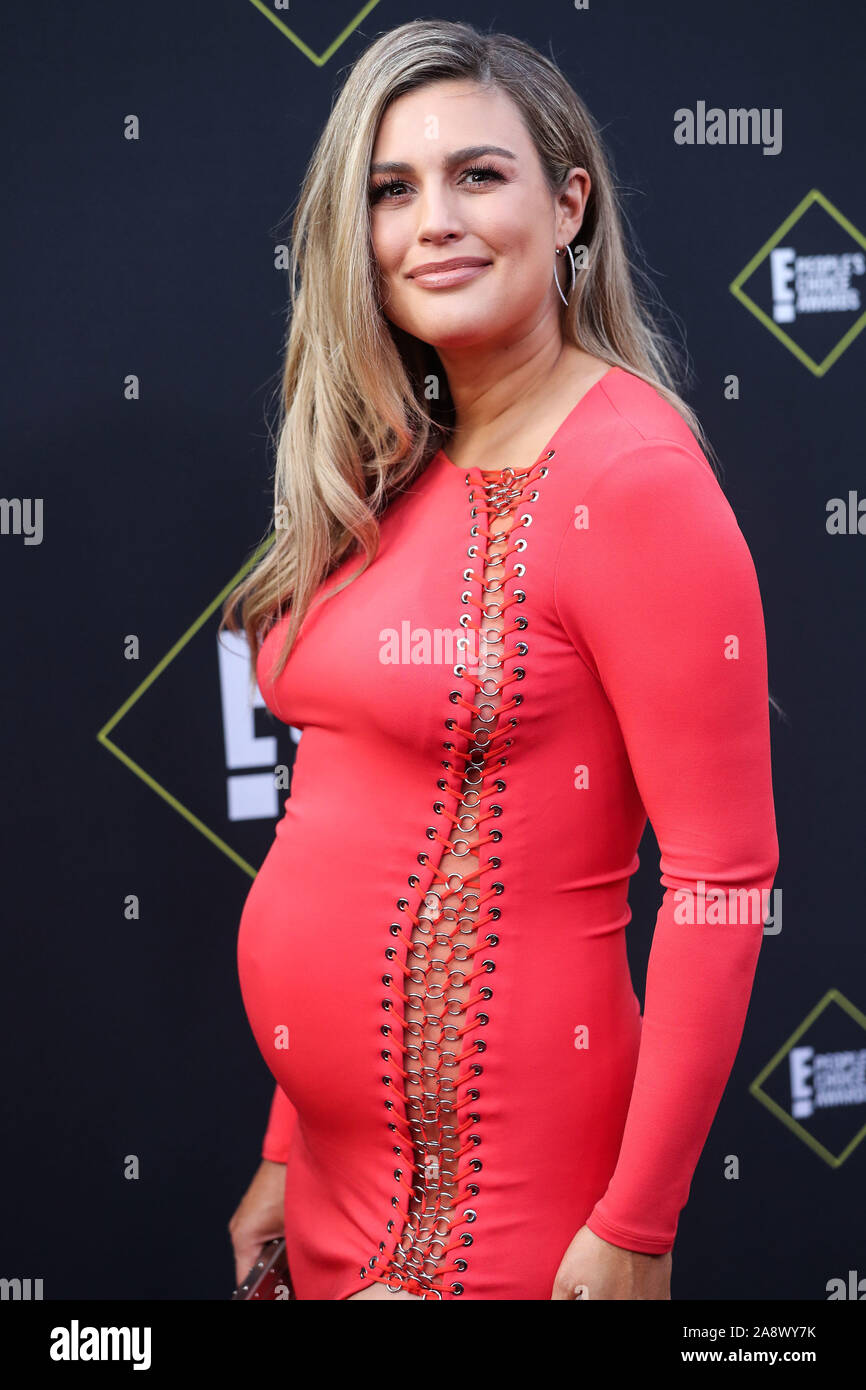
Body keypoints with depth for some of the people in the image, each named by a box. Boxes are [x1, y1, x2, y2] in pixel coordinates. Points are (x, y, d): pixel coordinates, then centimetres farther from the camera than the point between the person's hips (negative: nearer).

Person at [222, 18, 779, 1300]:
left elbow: (724, 880, -17)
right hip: (343, 1147, 7)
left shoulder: (635, 473, -16)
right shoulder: (396, 481, 6)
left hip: (493, 1183, -7)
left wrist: (633, 1233, -16)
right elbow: (347, 828, 10)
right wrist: (287, 1151, 11)